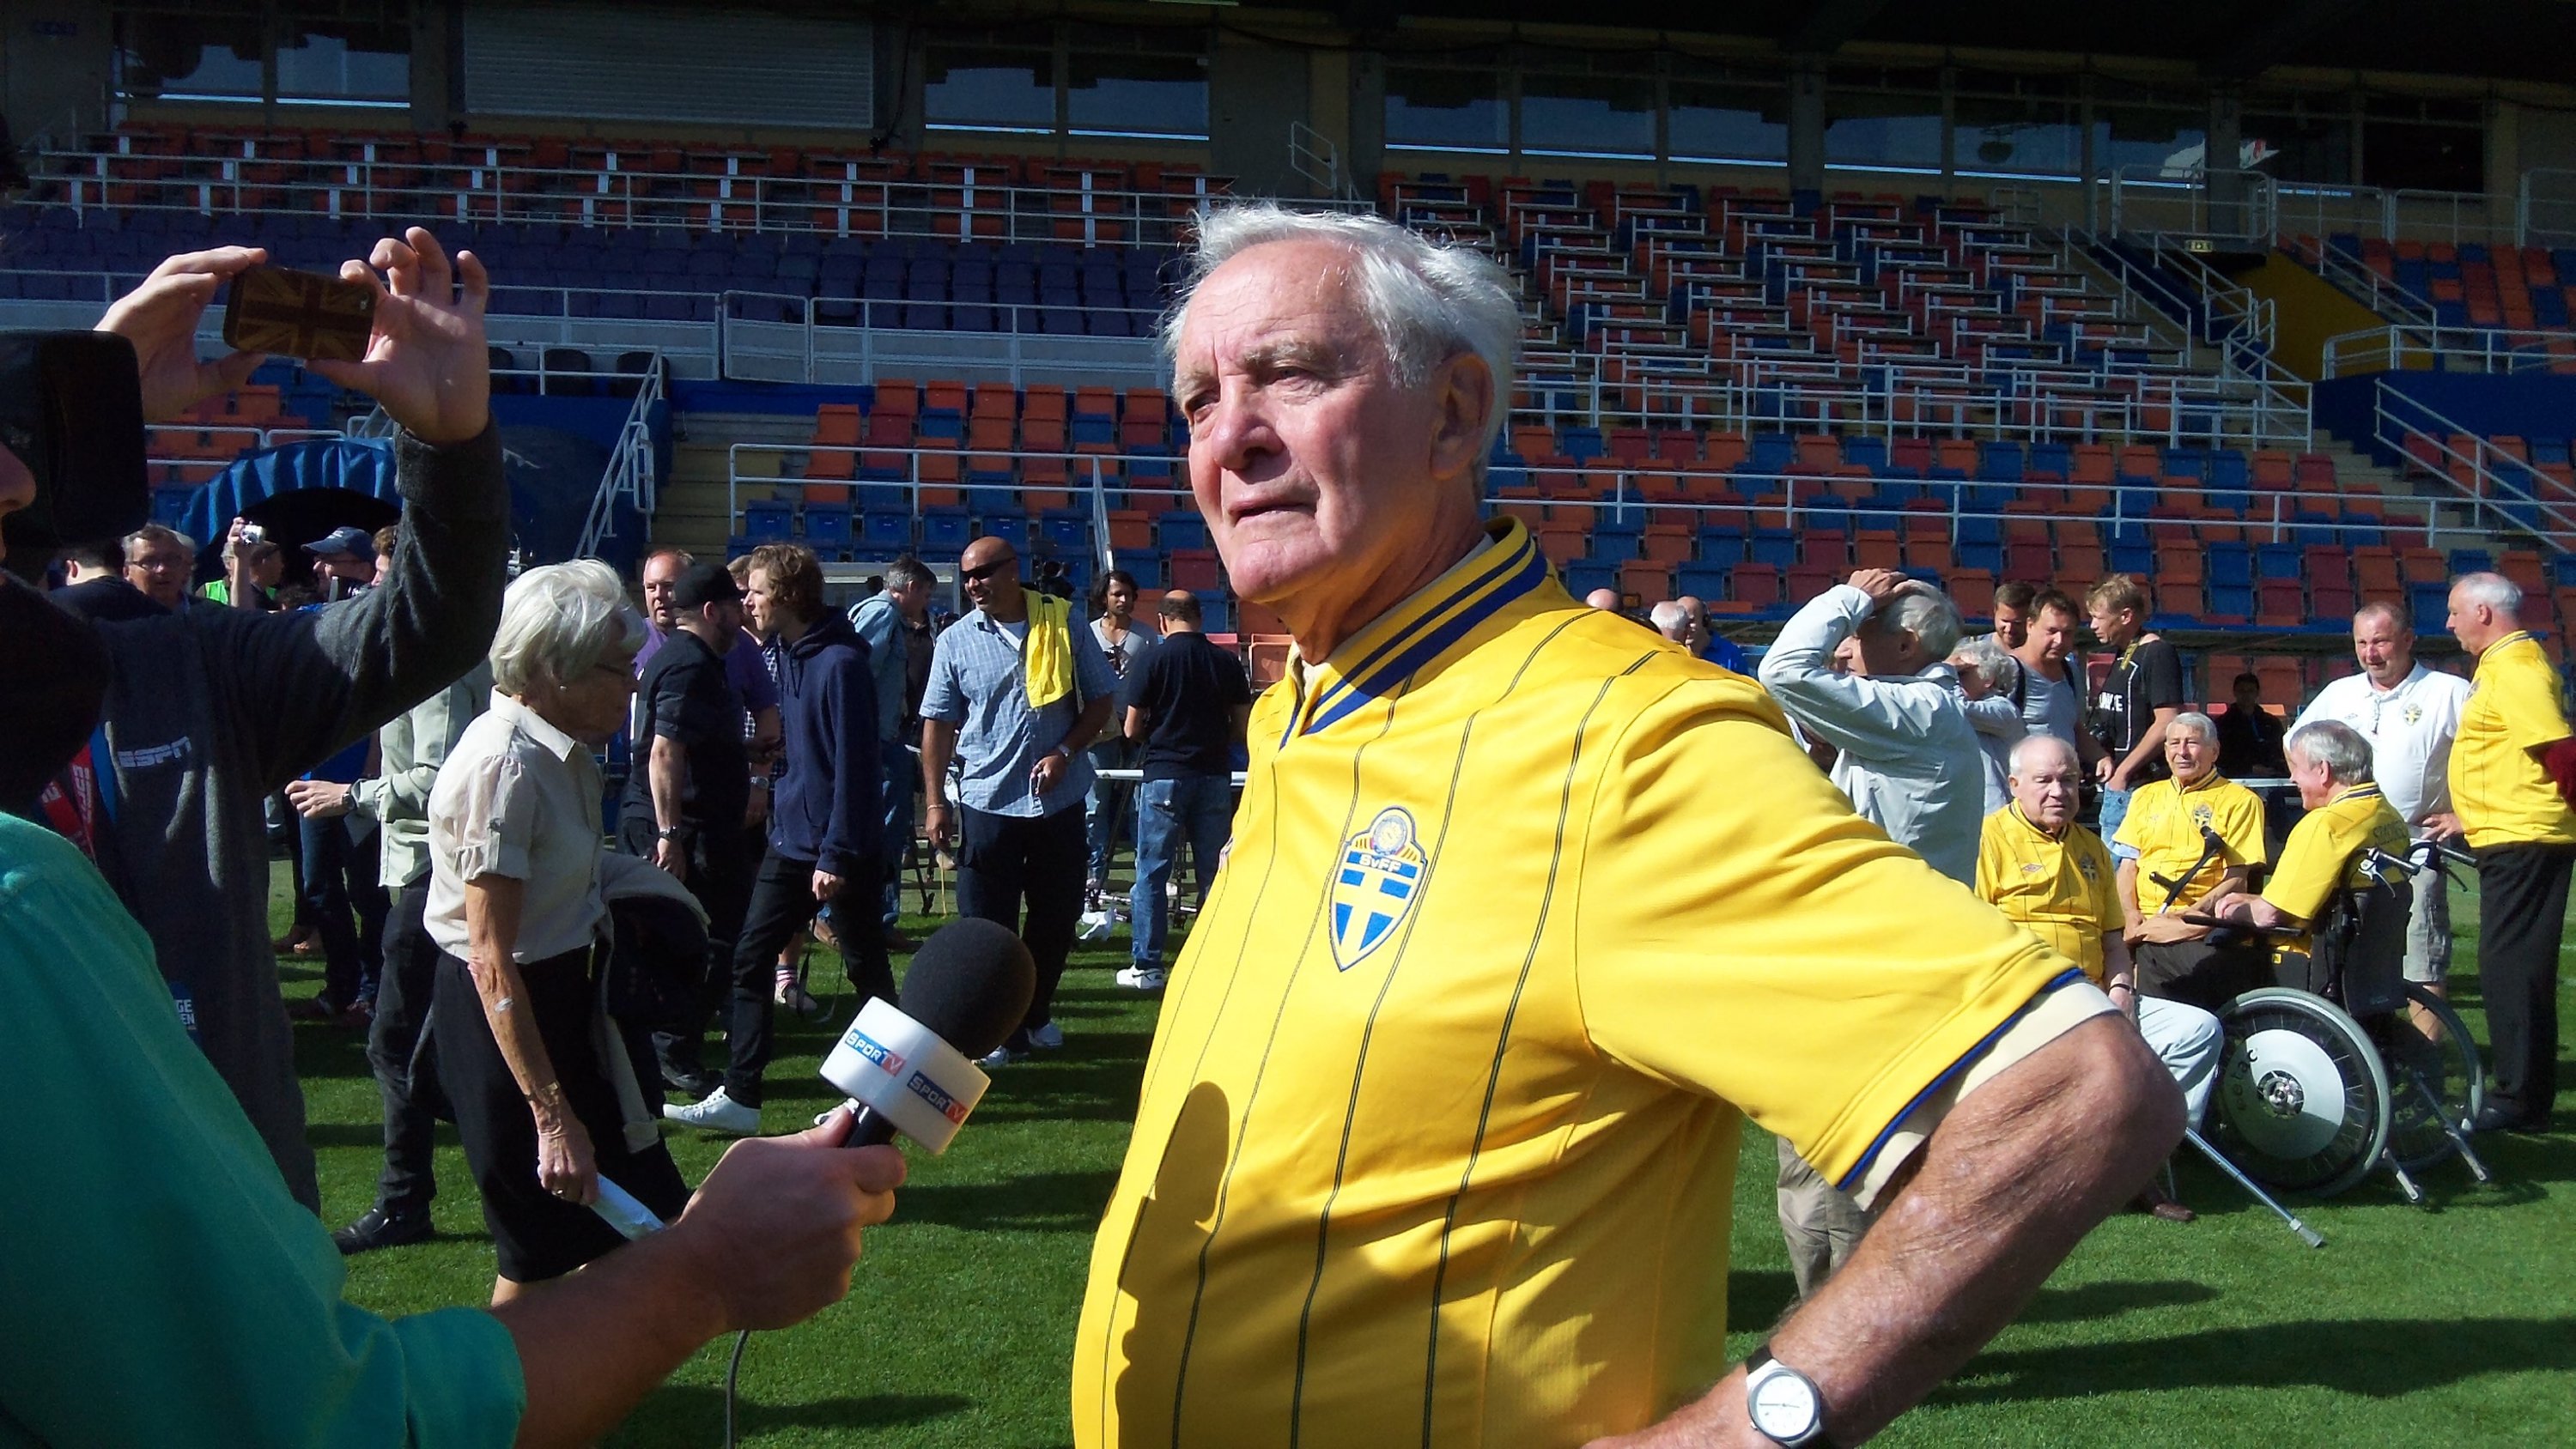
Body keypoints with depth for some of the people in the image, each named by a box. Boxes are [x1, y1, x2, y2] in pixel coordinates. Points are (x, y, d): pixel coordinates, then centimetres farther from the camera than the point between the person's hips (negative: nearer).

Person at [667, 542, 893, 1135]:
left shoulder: (840, 662, -19)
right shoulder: (788, 655, 9)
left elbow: (854, 765, -21)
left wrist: (837, 855, -21)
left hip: (839, 846, -9)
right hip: (790, 837, 9)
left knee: (864, 964, 6)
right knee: (750, 957, 5)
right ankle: (739, 1097, 9)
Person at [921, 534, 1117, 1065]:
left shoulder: (1065, 627, -1)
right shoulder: (956, 641, 0)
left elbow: (1101, 699, 4)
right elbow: (938, 723, 1)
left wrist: (1065, 752, -11)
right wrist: (936, 802, -4)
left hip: (1059, 798, 1)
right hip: (987, 802, -1)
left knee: (1058, 912, 11)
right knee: (987, 921, 2)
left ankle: (1036, 1012, 31)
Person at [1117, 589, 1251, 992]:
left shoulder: (1154, 659, -6)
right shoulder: (1227, 662, 2)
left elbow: (1131, 729, -4)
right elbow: (1242, 730, 5)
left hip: (1164, 775, -3)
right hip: (1215, 775, 3)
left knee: (1152, 872, 4)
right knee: (1214, 873, 9)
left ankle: (1147, 966, 6)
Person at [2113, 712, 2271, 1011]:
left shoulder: (2239, 801, 9)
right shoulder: (2146, 796, 25)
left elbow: (2236, 879, 1)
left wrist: (2184, 916, -12)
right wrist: (2132, 916, -1)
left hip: (2200, 928, -3)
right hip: (2144, 927, 3)